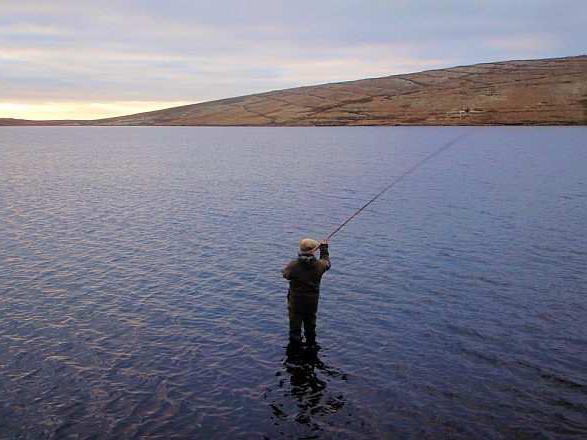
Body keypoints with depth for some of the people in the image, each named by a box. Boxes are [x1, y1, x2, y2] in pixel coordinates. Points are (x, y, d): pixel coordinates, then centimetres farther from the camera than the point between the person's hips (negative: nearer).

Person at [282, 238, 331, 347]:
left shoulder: (293, 265, -20)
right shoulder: (319, 265, -14)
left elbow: (285, 274, -1)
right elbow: (327, 263, 9)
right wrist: (324, 248, 22)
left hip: (296, 302, -2)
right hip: (312, 301, 2)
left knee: (295, 326, 11)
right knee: (310, 325, 21)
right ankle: (311, 344, 35)